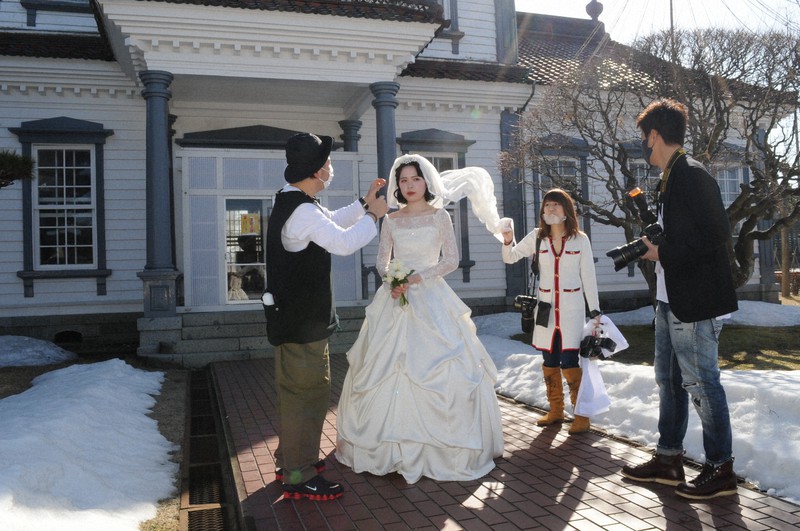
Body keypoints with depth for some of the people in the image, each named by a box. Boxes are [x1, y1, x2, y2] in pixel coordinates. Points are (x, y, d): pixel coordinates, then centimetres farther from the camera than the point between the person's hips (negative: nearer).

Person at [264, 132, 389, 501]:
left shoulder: (293, 203, 11)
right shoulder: (302, 211, -23)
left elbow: (331, 223, 24)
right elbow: (343, 243, -24)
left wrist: (364, 203, 21)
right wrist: (374, 215, -9)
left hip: (297, 314, 11)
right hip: (302, 319, -11)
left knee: (297, 388, 21)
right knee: (307, 391, -2)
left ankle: (290, 459, 35)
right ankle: (299, 477, 9)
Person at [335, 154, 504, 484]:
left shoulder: (440, 216, 2)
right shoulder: (391, 221, 10)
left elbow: (451, 260, -3)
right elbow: (381, 261, 10)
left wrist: (418, 277, -14)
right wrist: (391, 282, -10)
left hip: (431, 299, -3)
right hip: (395, 298, 3)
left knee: (437, 367, -6)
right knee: (386, 368, 0)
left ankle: (441, 445, 6)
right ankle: (393, 443, 12)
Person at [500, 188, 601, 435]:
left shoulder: (580, 239, -2)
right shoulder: (537, 237, 3)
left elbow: (588, 277, 1)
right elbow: (510, 258, 2)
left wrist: (595, 311, -1)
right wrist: (508, 241, -19)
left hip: (572, 307, -3)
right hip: (546, 306, 3)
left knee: (569, 361, -9)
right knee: (549, 361, 9)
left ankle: (582, 415, 5)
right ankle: (556, 410, 24)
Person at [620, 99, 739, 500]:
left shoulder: (691, 175, -16)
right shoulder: (670, 178, 13)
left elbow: (714, 237, -22)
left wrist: (663, 253, -16)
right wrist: (653, 246, 6)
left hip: (694, 301, -10)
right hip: (671, 300, 10)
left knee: (700, 382, 0)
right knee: (668, 379, 16)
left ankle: (720, 469, 16)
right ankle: (669, 459, 29)